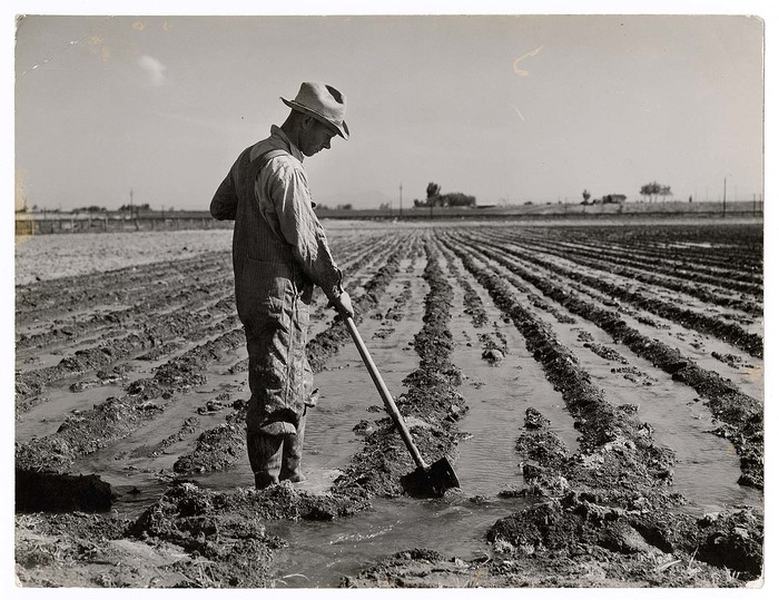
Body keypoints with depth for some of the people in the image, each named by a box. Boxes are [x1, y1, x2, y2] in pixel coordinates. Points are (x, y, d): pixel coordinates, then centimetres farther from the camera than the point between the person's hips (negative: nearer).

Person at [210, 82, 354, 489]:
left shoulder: (250, 156, 13)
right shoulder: (284, 167, -17)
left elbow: (219, 207, 25)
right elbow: (305, 241, -17)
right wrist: (336, 290, -6)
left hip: (252, 290, 10)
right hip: (279, 293, -10)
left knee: (297, 390, 18)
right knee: (275, 394, -4)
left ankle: (290, 477, 27)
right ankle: (269, 486, 4)